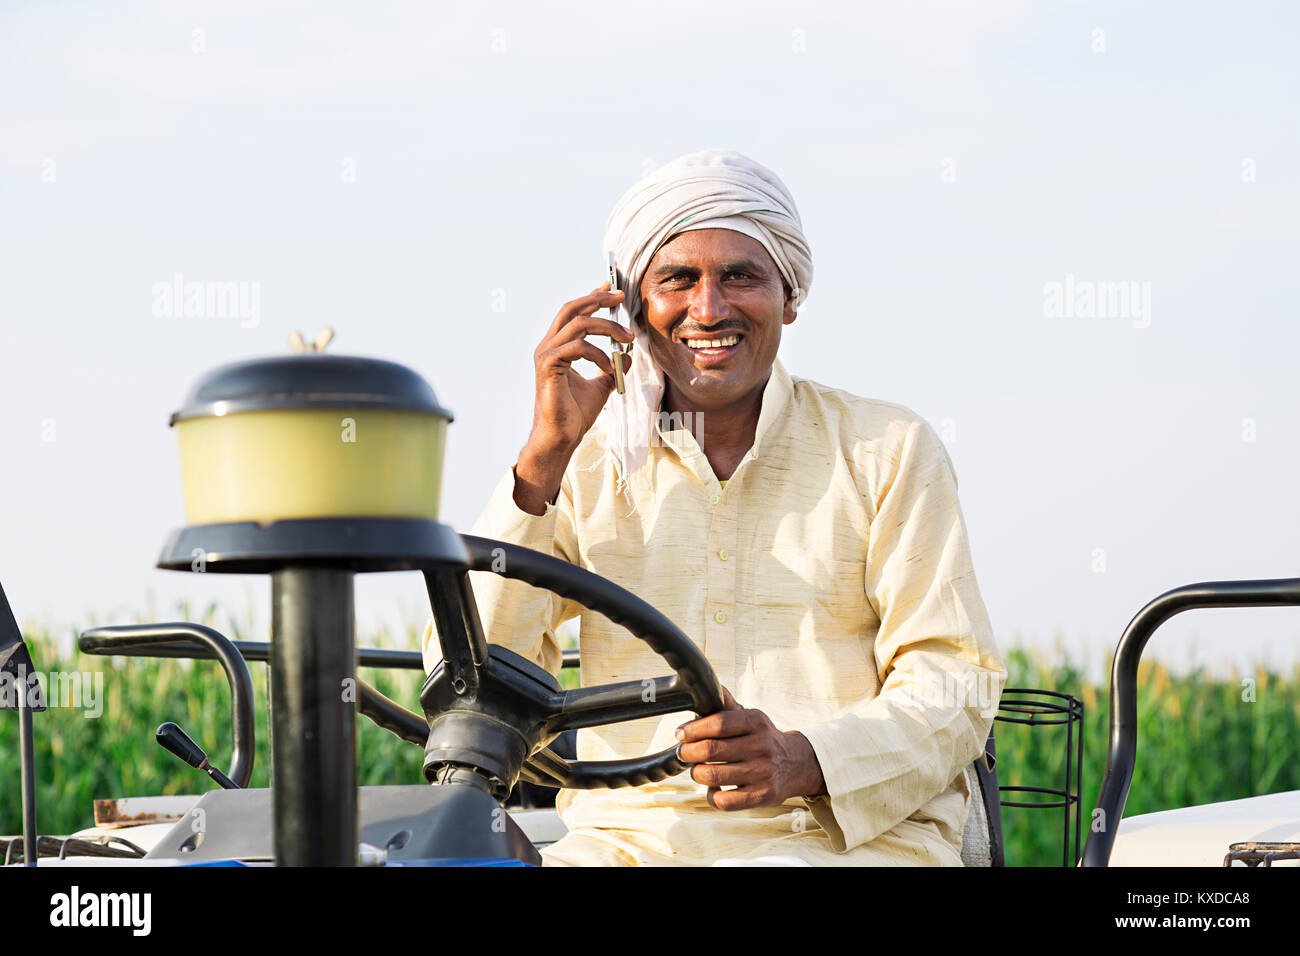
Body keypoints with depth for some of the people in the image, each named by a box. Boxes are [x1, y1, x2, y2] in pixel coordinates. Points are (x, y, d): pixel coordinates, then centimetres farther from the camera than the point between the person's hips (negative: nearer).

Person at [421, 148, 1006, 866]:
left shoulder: (890, 450, 8)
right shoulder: (586, 466, 13)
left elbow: (955, 688, 0)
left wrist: (802, 761, -20)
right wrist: (546, 454, -7)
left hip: (854, 833, -3)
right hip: (629, 834, 4)